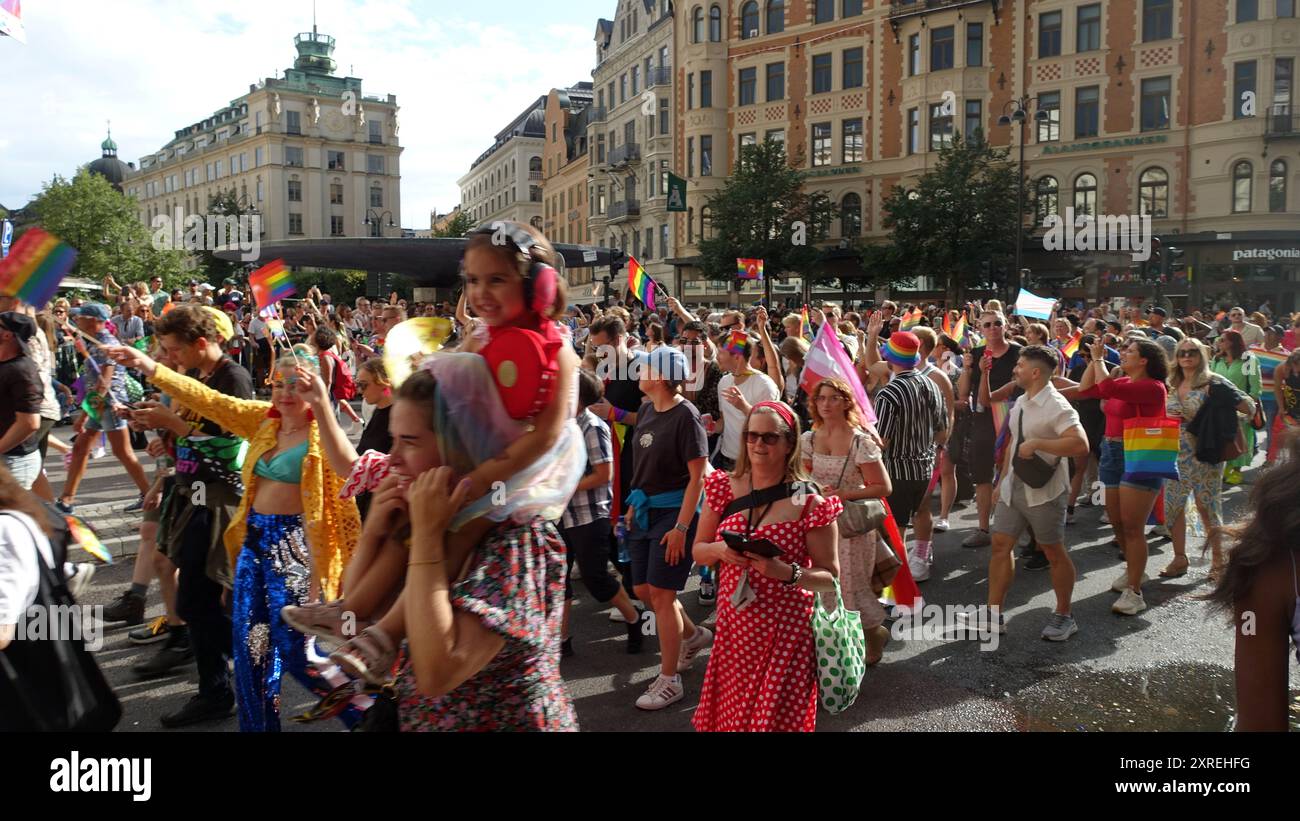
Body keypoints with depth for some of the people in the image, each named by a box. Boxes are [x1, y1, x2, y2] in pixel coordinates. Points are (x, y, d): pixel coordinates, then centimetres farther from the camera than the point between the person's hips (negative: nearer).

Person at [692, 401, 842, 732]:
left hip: (785, 631, -4)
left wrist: (786, 572, -25)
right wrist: (720, 549, -14)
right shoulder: (725, 488, 1)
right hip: (732, 625, 4)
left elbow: (830, 577, -7)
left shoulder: (809, 502, -12)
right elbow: (698, 551, 8)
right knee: (726, 715, 15)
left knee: (776, 719, 3)